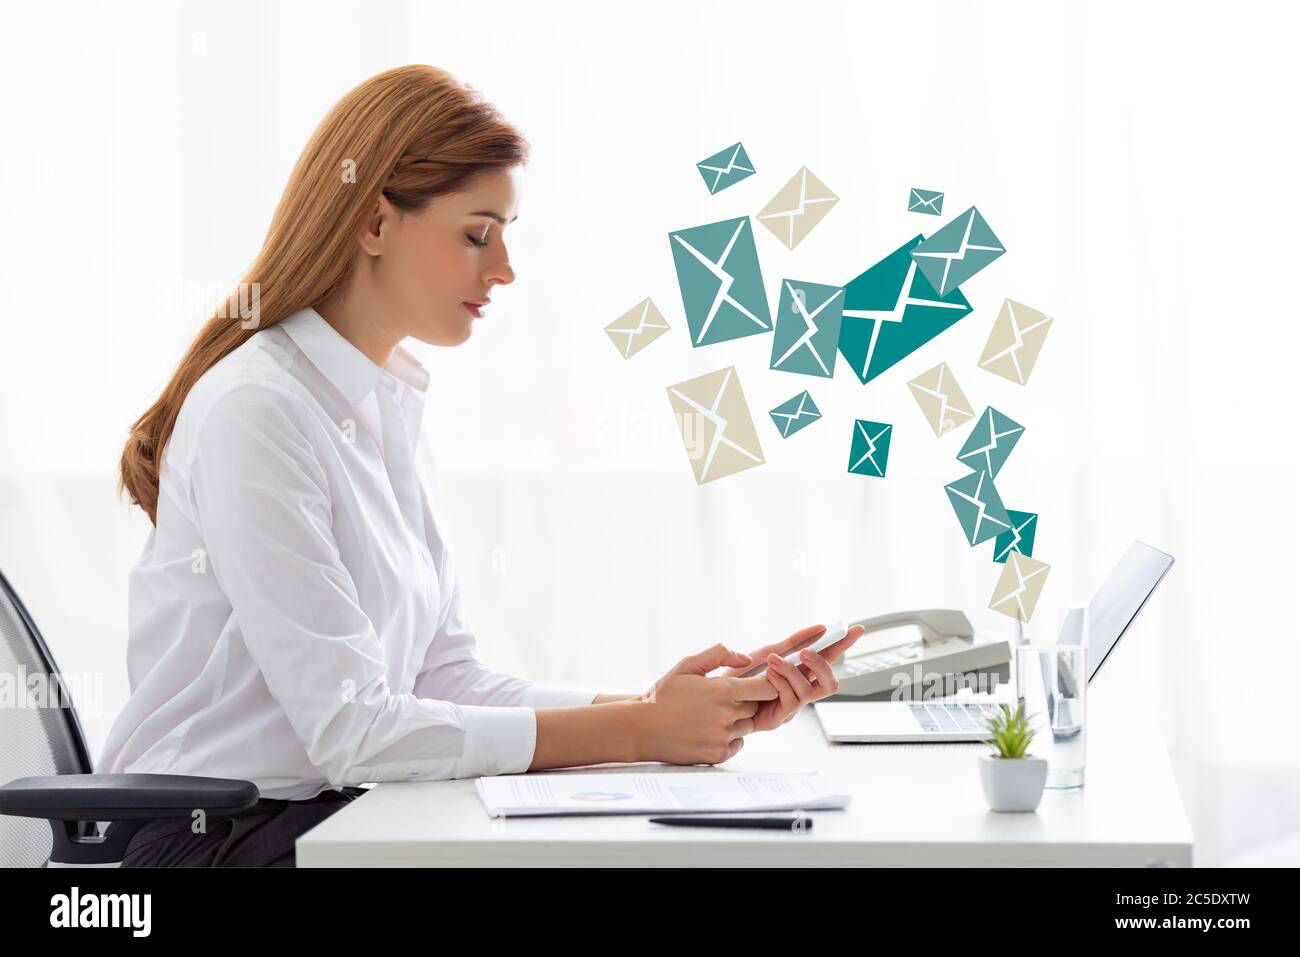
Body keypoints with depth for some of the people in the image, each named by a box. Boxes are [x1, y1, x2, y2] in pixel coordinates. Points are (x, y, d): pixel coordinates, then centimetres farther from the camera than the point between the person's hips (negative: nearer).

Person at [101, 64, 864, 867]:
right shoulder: (255, 412, -15)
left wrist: (659, 706, -7)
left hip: (327, 812, 7)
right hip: (216, 838, -7)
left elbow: (447, 678, 6)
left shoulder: (388, 408, 10)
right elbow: (350, 730, -18)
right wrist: (634, 731, -17)